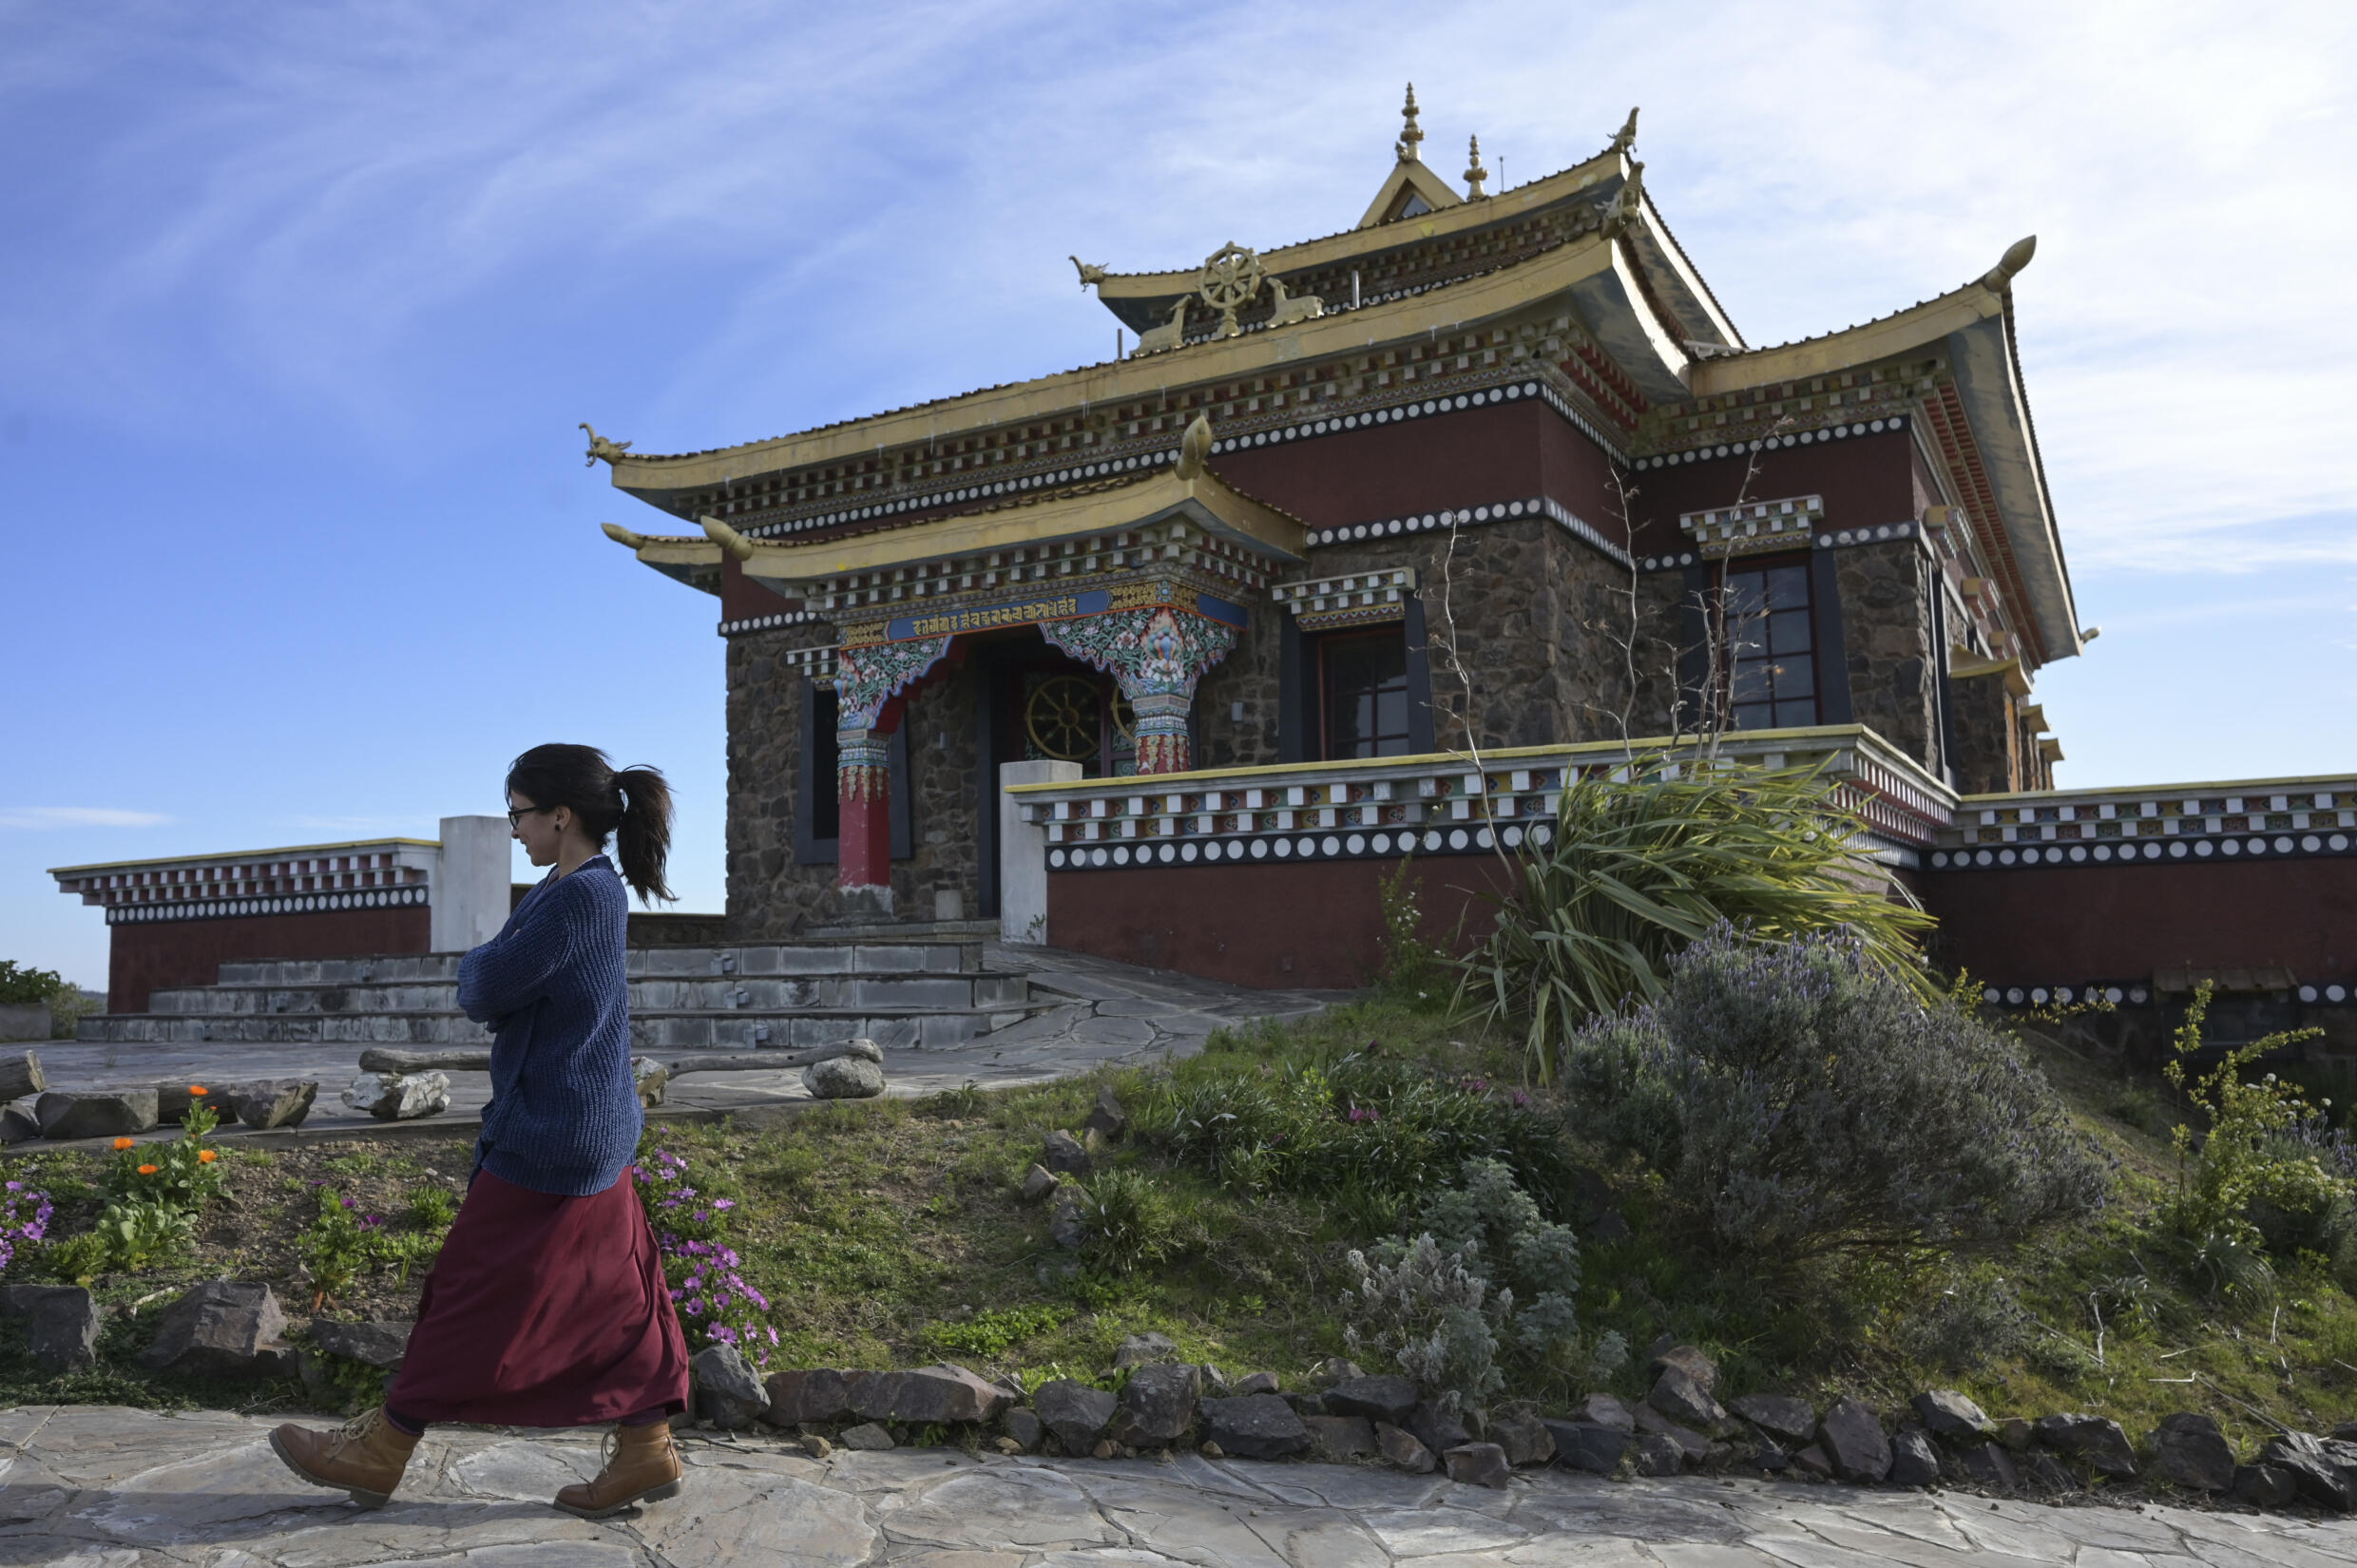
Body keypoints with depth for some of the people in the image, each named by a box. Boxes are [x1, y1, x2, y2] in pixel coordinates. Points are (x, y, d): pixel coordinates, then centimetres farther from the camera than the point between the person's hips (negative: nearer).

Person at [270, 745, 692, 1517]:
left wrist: (477, 965, 3)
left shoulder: (581, 897, -21)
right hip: (591, 1132, 10)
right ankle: (648, 1450, 17)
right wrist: (487, 975, -2)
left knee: (475, 1293, 5)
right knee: (609, 1294, 12)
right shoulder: (591, 888, 10)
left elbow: (487, 990, -17)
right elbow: (482, 994, 19)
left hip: (551, 1140, -10)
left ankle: (380, 1453, 20)